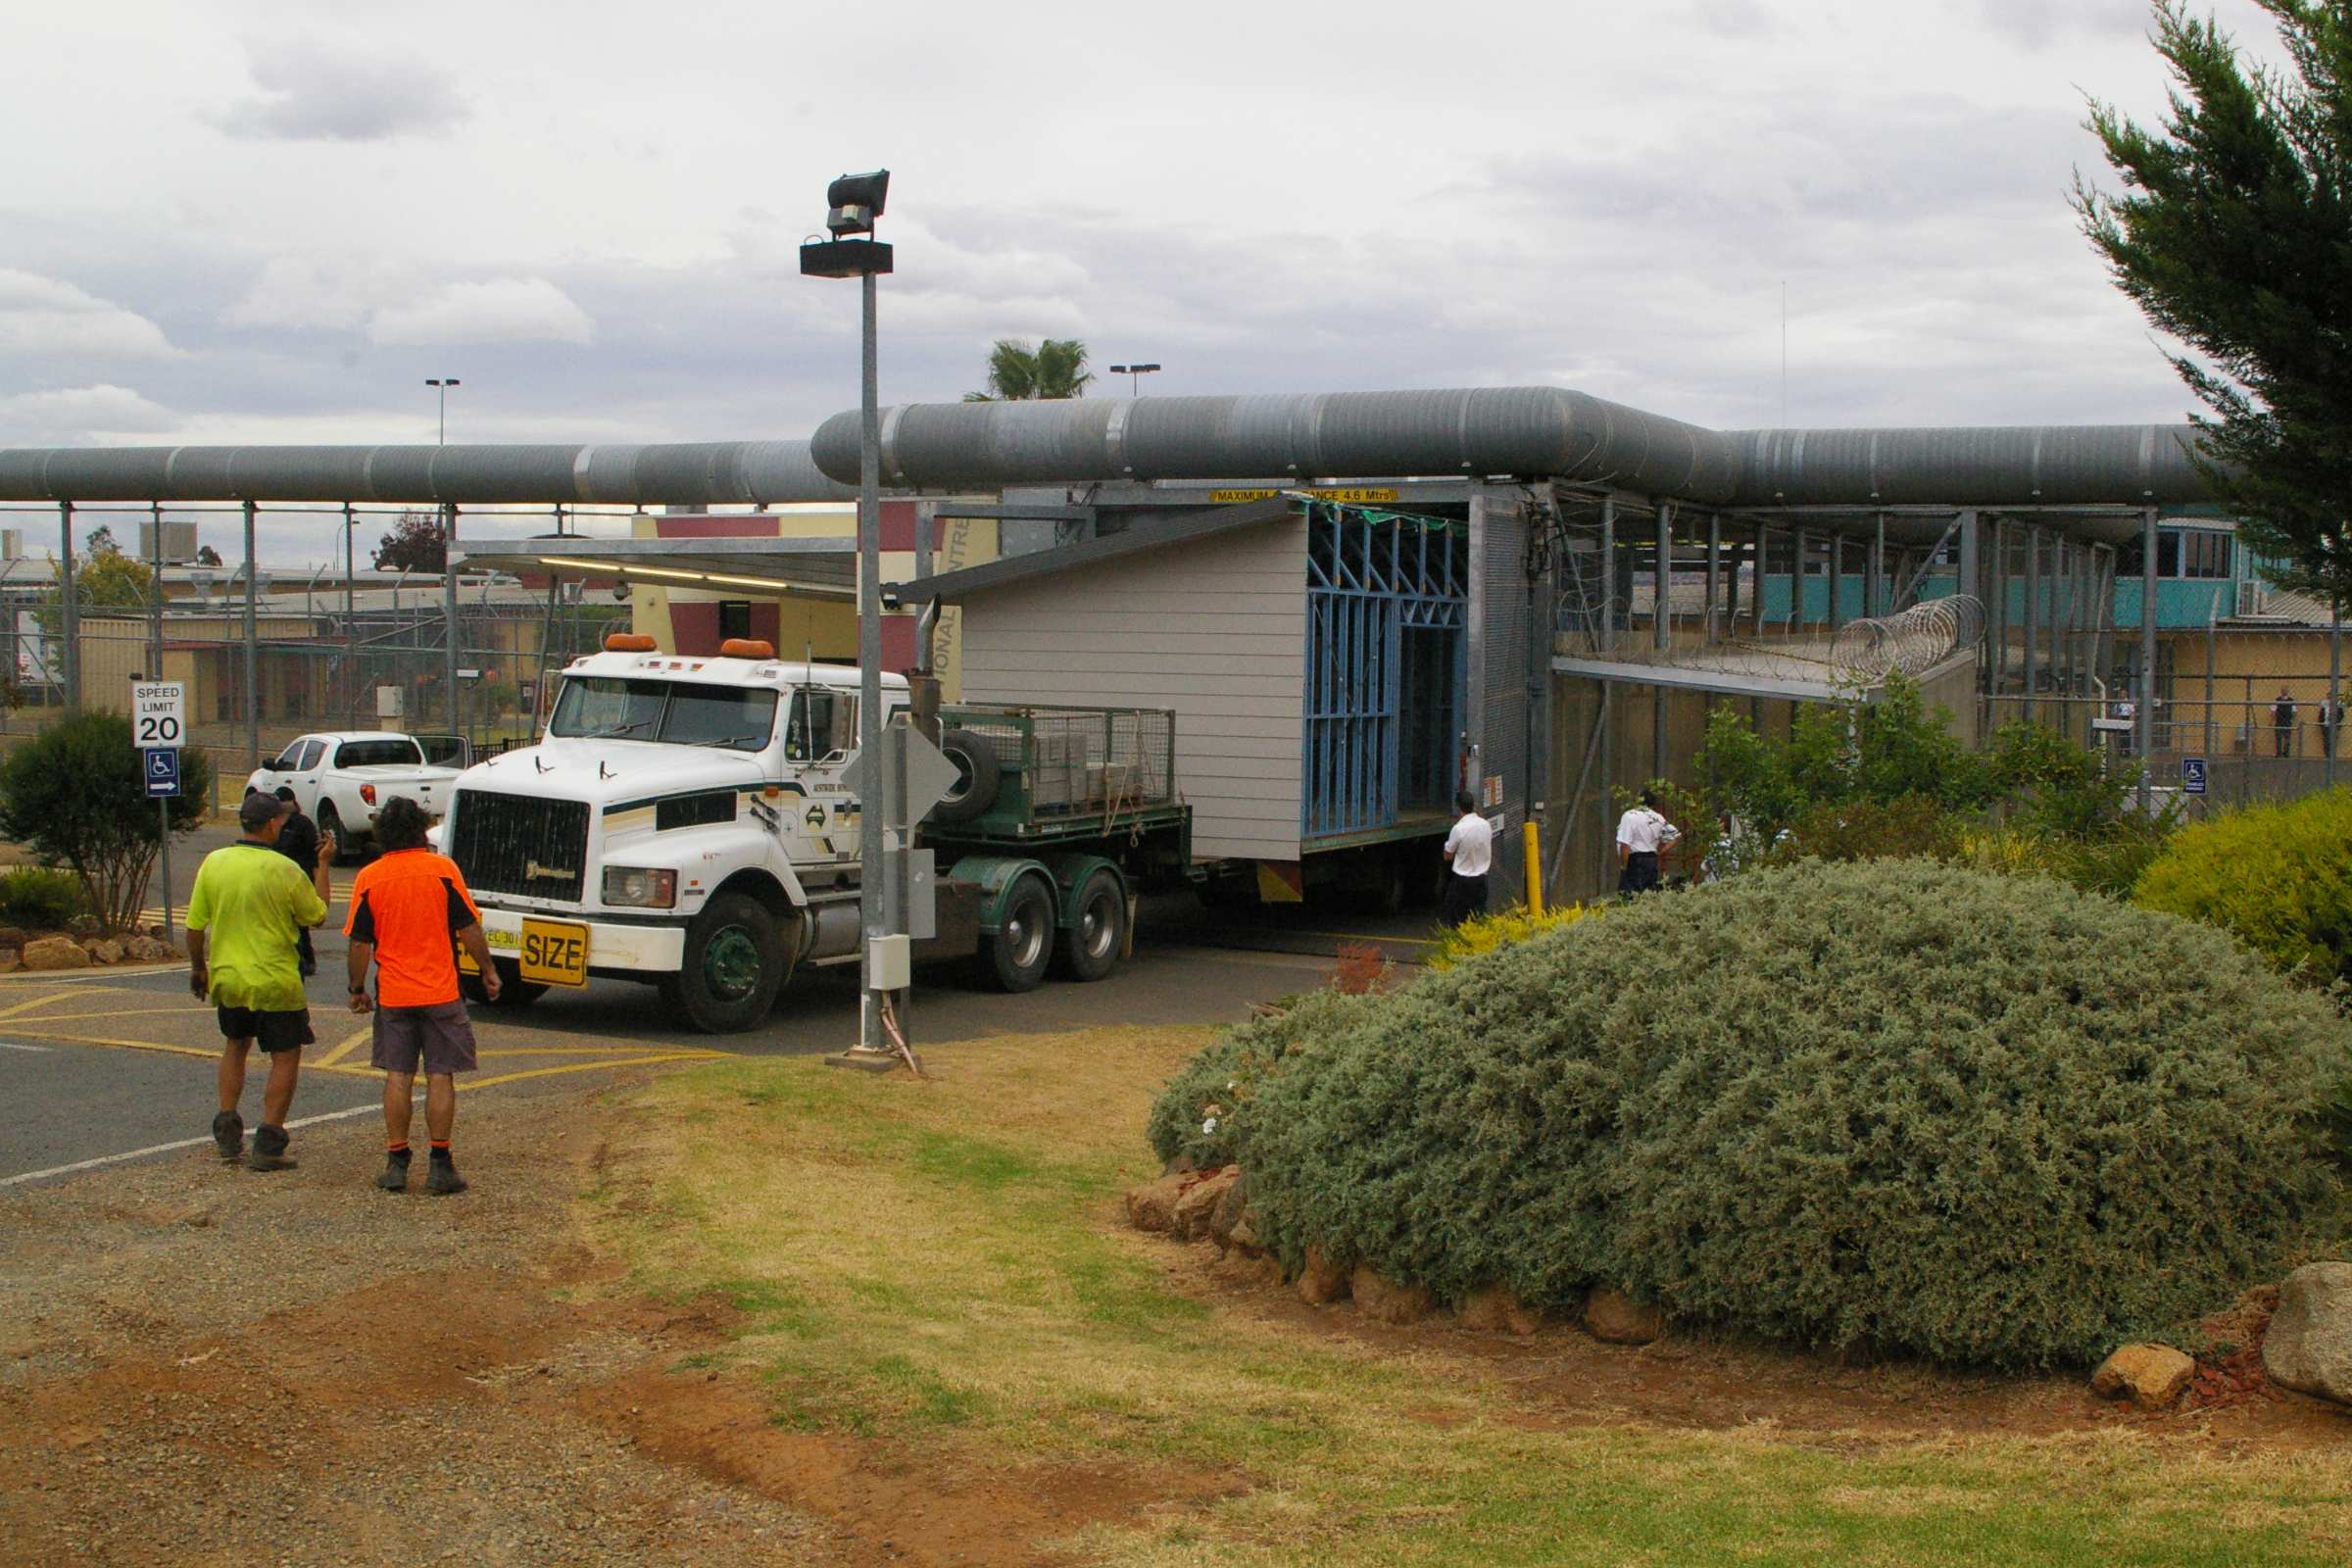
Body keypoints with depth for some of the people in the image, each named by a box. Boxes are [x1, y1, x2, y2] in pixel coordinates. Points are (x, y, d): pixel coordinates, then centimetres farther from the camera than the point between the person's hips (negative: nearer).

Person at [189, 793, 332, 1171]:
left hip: (227, 978, 5)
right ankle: (268, 1145, 1)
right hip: (275, 983, -5)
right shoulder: (284, 870, -15)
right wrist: (322, 866, 6)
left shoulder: (213, 863, -3)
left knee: (235, 1047, 25)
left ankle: (227, 1134, 23)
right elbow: (317, 915, -1)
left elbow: (195, 927, 2)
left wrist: (198, 968, 17)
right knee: (285, 1058, 6)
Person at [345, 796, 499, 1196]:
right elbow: (469, 928, -4)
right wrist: (488, 971, 7)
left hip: (393, 995, 2)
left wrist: (358, 989, 13)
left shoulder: (369, 878, 0)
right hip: (440, 992, -2)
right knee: (440, 1076, 3)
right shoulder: (442, 869, -6)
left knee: (398, 1077, 9)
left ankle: (396, 1162, 10)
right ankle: (440, 1166, 3)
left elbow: (360, 943, 2)